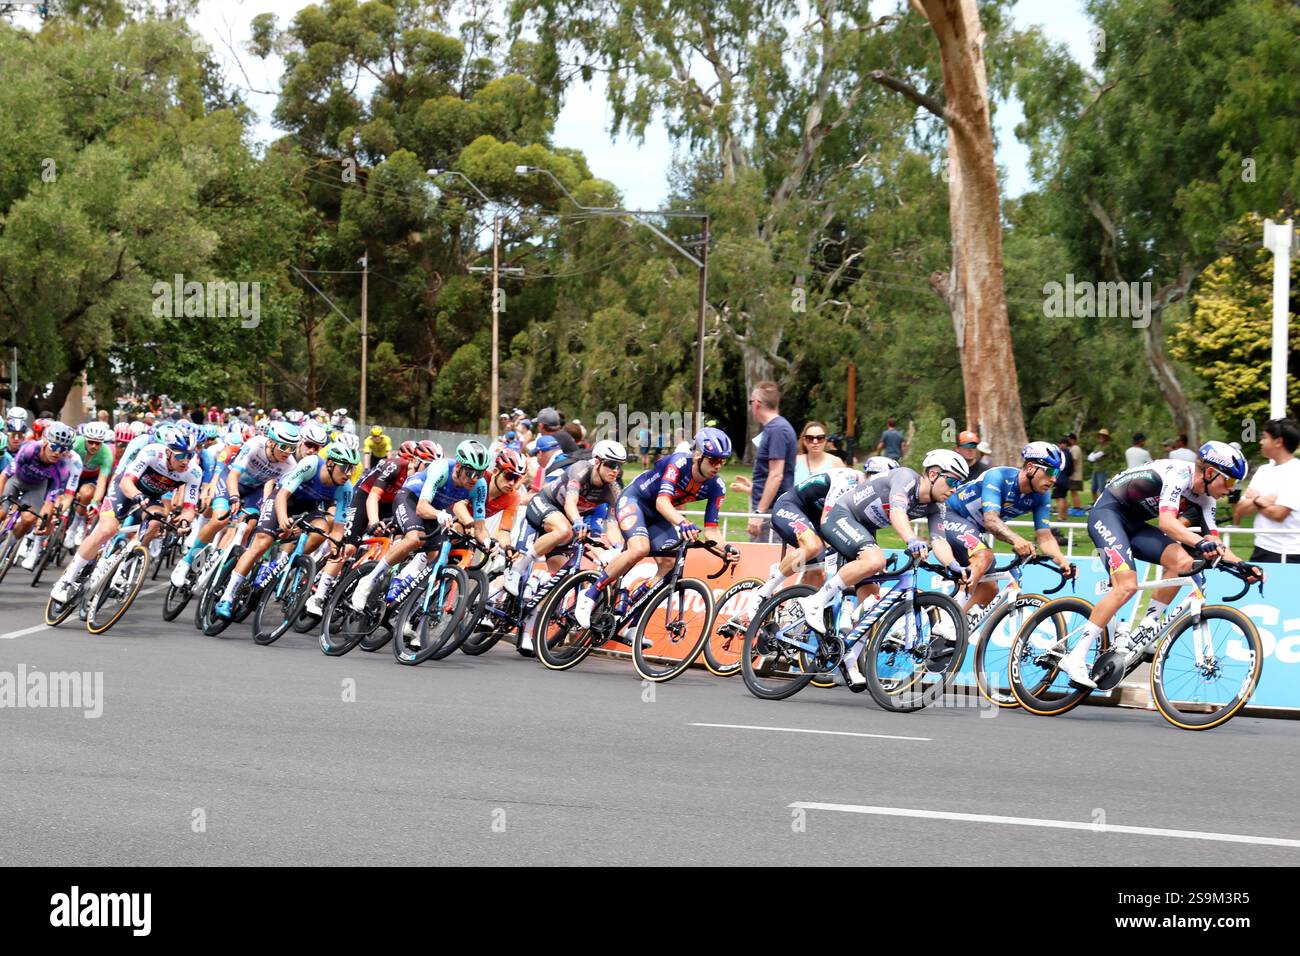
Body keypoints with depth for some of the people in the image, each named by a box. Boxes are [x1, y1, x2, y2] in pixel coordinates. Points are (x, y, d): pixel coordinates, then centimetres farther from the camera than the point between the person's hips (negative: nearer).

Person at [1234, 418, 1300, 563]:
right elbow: (1239, 510, 8)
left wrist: (1254, 500, -2)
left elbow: (1278, 513, -20)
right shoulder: (1264, 470, 12)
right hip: (1260, 551, 7)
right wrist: (1262, 501, -11)